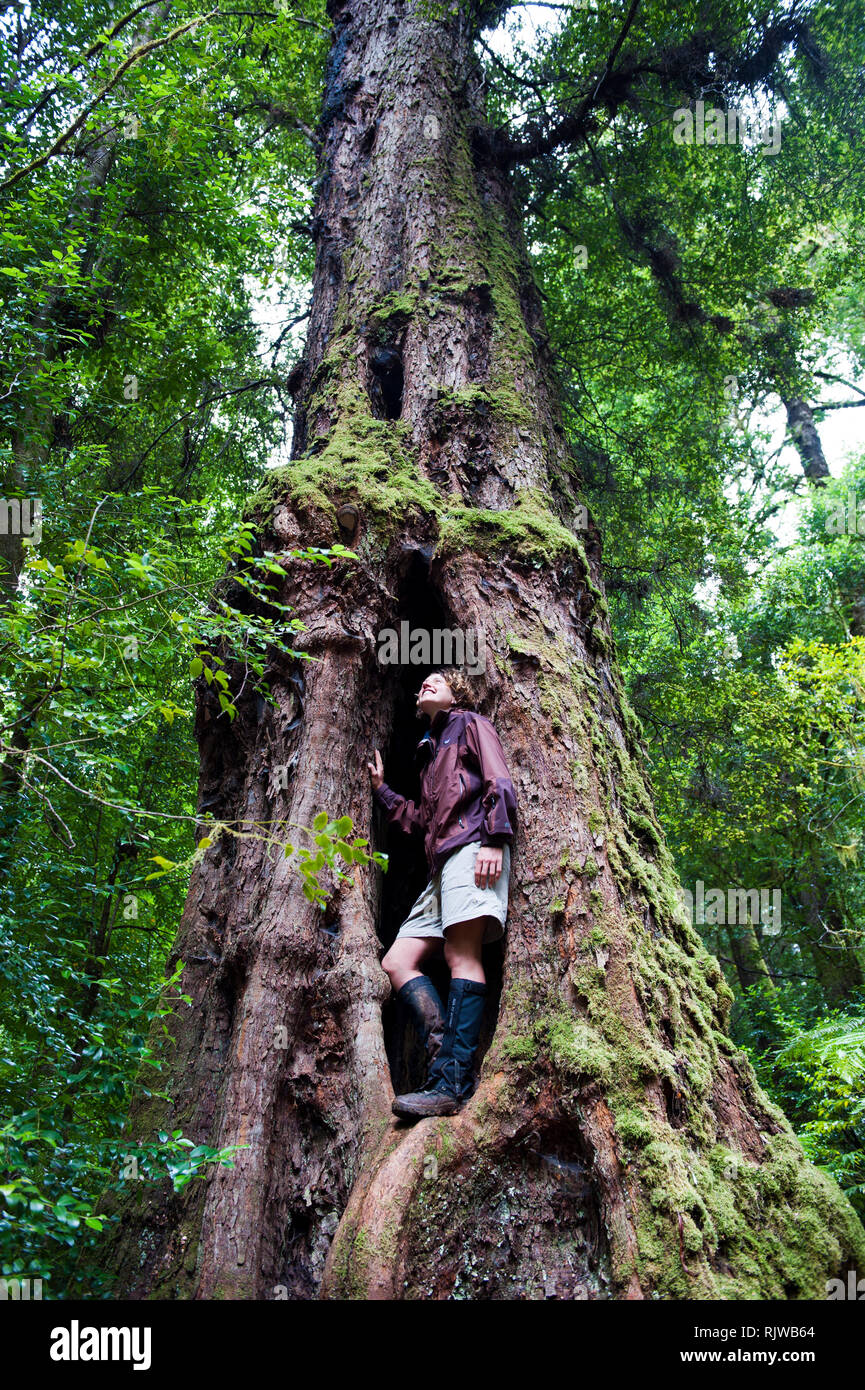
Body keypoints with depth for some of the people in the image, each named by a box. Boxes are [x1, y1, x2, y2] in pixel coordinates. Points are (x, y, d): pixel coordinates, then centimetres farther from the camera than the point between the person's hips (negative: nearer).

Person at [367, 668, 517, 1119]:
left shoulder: (469, 724, 14)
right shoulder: (430, 751, 35)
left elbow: (499, 782, -2)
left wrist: (494, 839, -16)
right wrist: (382, 790, 32)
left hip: (471, 845, -9)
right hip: (441, 861, 9)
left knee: (461, 952, -21)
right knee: (397, 961, -3)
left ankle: (452, 1084, -28)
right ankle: (443, 1055, -15)